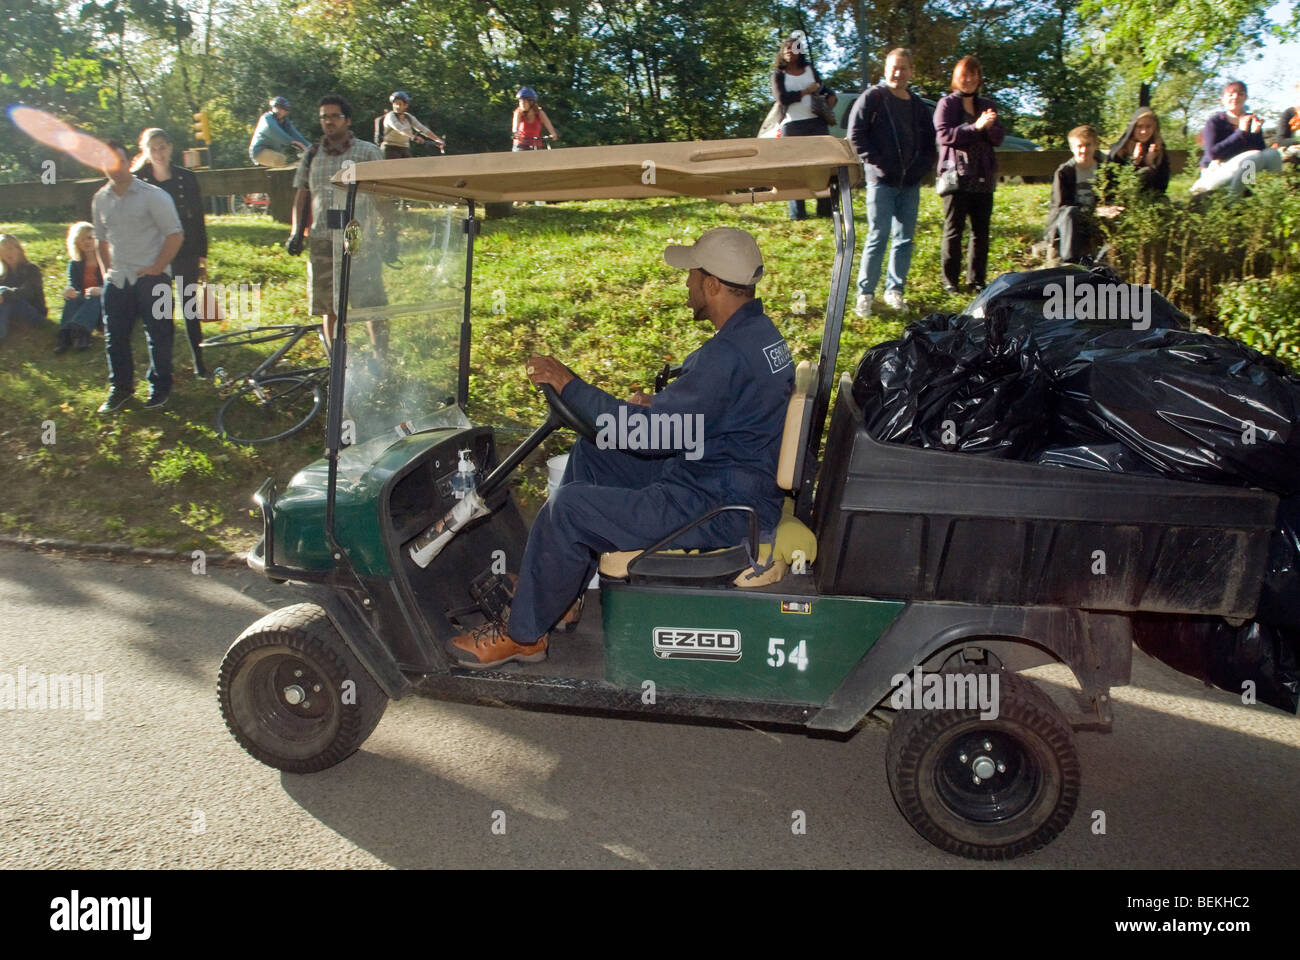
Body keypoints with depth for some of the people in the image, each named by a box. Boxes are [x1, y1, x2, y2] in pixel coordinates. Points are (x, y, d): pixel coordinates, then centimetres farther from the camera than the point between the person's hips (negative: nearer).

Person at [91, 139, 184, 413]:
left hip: (150, 278, -5)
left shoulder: (153, 195, -7)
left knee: (158, 334, 2)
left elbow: (175, 235, -9)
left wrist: (156, 269, -10)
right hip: (116, 280, 5)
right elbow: (101, 239, 21)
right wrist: (107, 271, 11)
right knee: (114, 337, 7)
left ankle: (160, 387, 16)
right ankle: (120, 388, 21)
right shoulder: (100, 200, 10)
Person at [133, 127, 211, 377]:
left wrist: (202, 258, 2)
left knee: (190, 310, 4)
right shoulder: (138, 181, 0)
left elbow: (198, 219, 4)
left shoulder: (187, 179, 2)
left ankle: (199, 363, 13)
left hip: (185, 255, 0)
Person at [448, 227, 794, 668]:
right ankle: (557, 591, 22)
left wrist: (569, 385, -18)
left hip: (720, 508, -11)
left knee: (568, 507, -15)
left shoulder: (729, 353, -26)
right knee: (590, 453, 16)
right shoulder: (757, 330, 8)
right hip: (718, 472, 11)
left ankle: (522, 635, 4)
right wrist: (656, 405, 6)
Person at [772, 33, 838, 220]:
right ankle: (797, 212, -1)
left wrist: (831, 97, 1)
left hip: (816, 122, 3)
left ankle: (825, 209, 0)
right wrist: (806, 91, -6)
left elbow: (824, 89, 23)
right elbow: (782, 98, -9)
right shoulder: (778, 75, 7)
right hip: (792, 126, -3)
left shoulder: (811, 70, 18)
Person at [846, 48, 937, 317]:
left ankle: (894, 290, 16)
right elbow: (855, 135, -8)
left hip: (910, 184, 5)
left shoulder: (918, 106, 15)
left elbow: (930, 146, 19)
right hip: (881, 181, -5)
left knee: (904, 239, 6)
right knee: (878, 238, -7)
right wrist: (877, 162, -12)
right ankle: (865, 293, 0)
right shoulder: (872, 98, -1)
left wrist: (919, 169, 2)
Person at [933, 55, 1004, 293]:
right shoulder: (947, 104, 3)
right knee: (953, 230, -3)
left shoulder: (987, 105, 18)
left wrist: (990, 127, -11)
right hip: (957, 174, -5)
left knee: (981, 230, 5)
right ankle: (950, 280, 3)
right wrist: (976, 126, -18)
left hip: (983, 178, 5)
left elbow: (999, 138, 11)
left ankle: (976, 279, 12)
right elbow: (943, 135, -11)